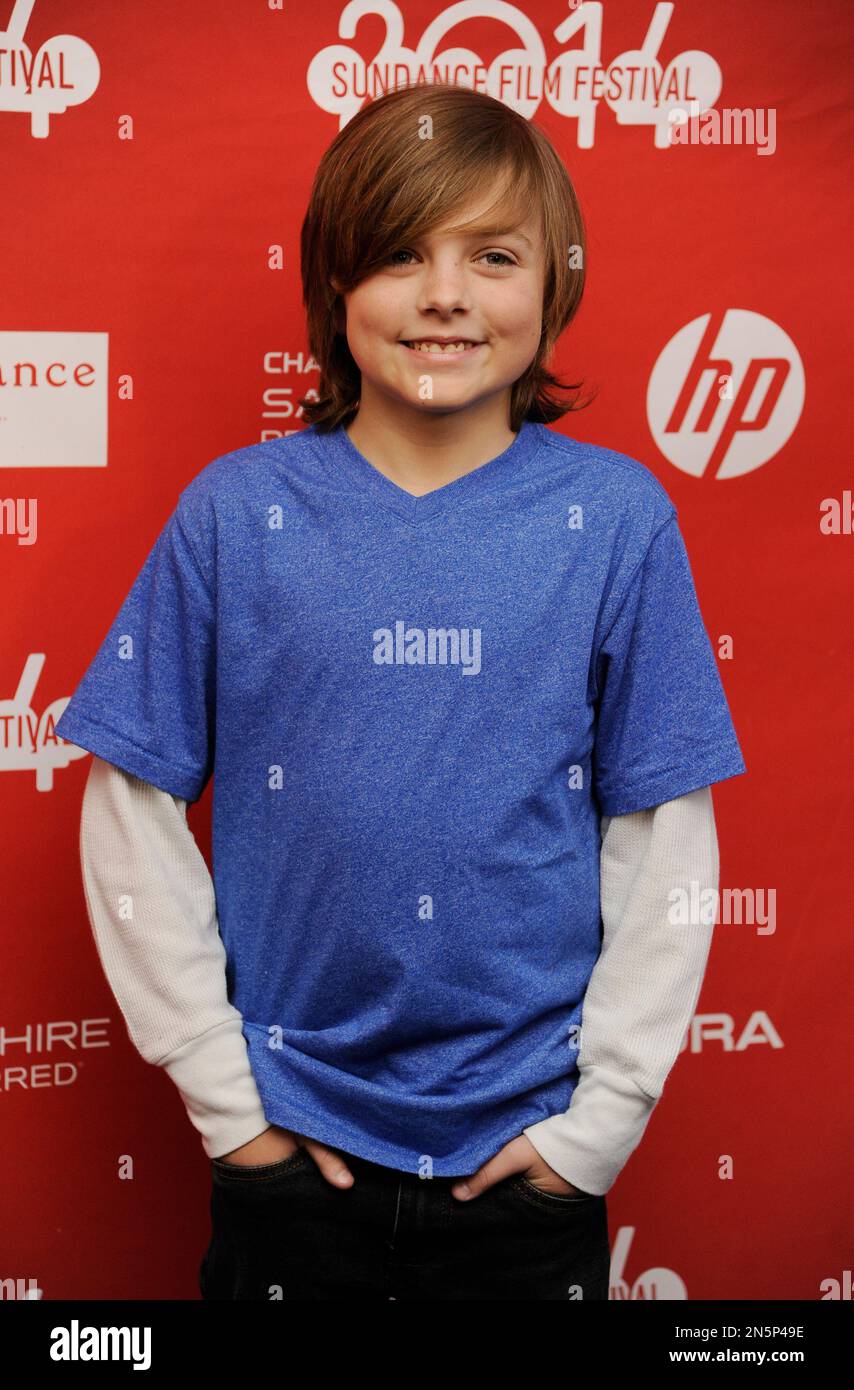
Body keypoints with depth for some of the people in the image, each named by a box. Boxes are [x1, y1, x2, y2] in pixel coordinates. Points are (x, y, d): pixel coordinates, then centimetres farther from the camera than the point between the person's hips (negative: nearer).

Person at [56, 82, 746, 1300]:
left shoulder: (616, 516, -5)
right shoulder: (236, 512, -5)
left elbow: (666, 837, -3)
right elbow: (133, 813, -2)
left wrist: (605, 1111, -5)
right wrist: (220, 1086, -4)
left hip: (531, 1154, 0)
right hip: (291, 1143, 0)